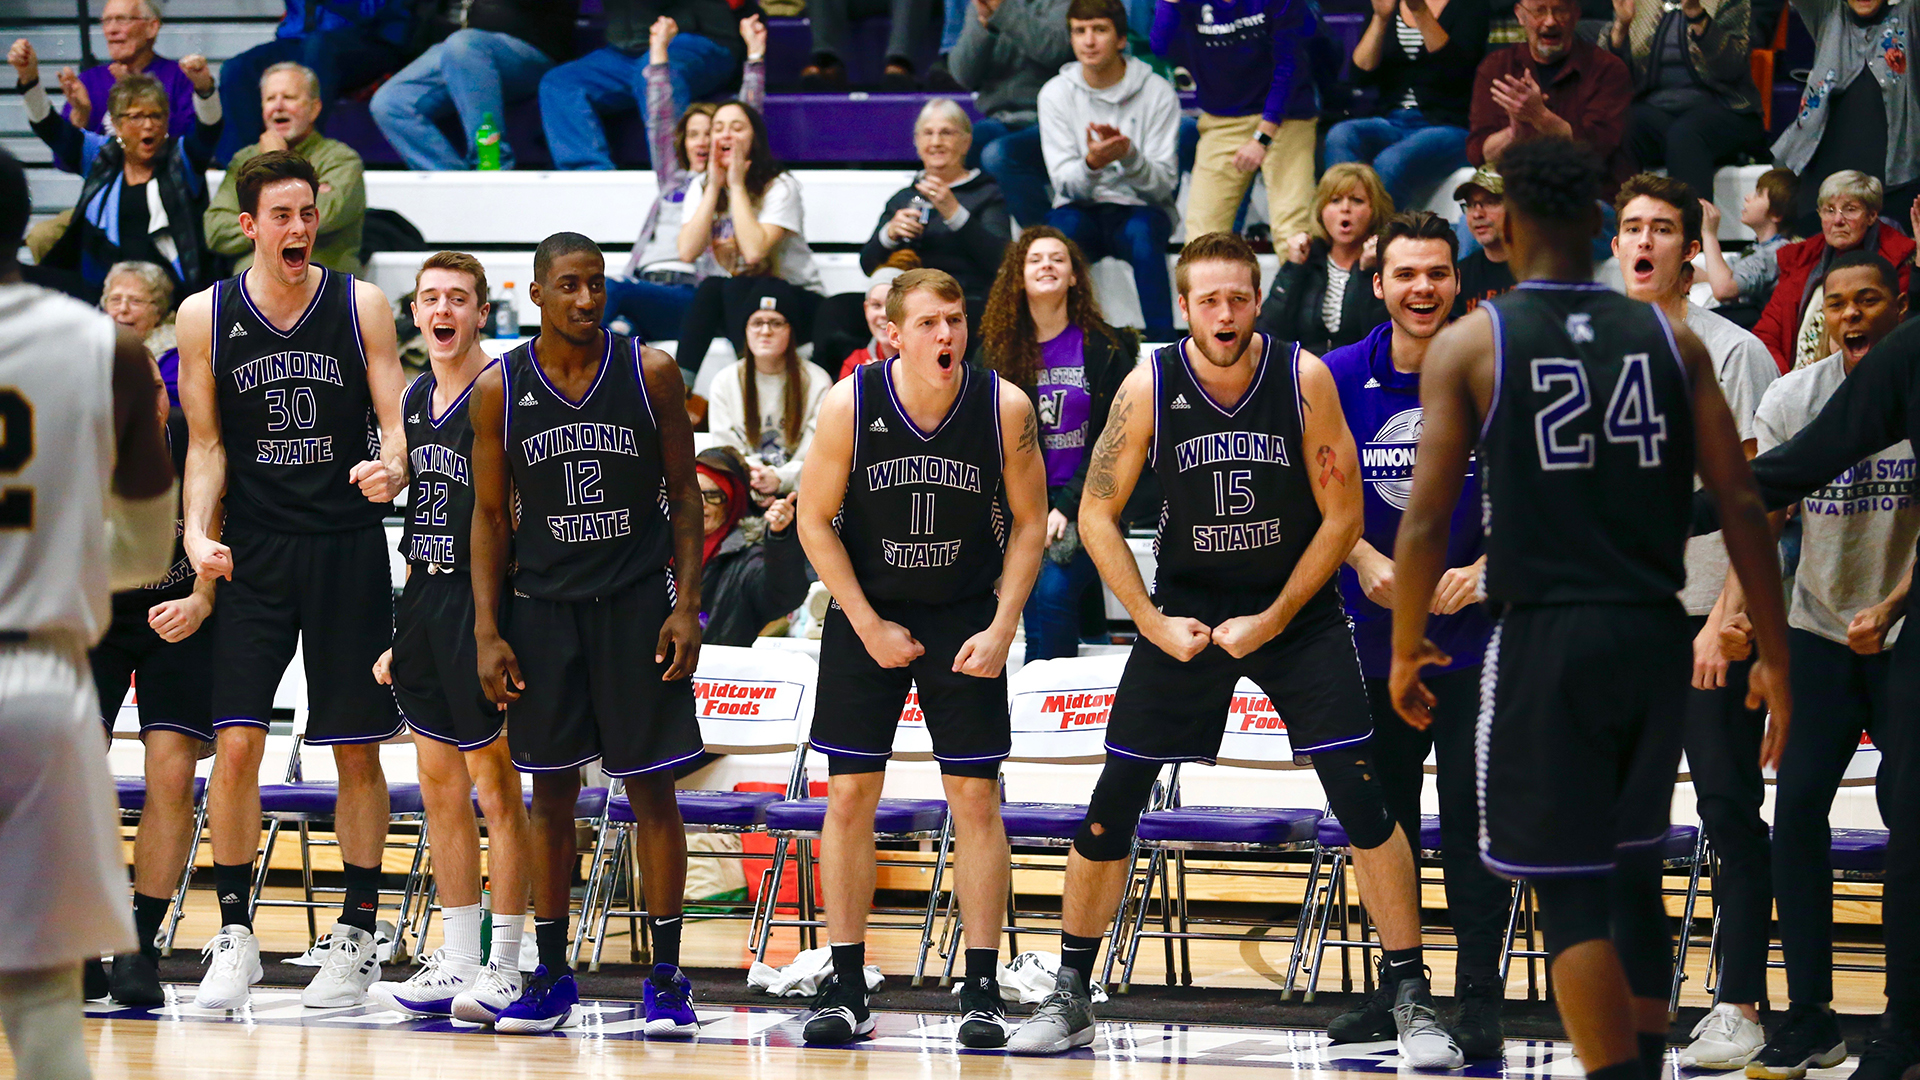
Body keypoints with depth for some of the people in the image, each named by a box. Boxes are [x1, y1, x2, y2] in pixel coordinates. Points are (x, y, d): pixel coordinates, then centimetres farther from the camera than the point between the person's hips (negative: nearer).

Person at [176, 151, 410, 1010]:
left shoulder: (361, 305, 1)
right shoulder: (207, 316, 2)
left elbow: (395, 419, 0)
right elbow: (206, 444, 5)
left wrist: (392, 469, -22)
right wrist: (199, 533, -10)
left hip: (347, 547, 0)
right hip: (251, 552, 0)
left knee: (357, 749, 3)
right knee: (235, 744, -8)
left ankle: (357, 936, 12)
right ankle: (234, 934, 2)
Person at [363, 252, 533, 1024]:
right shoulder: (414, 400, 14)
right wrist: (398, 626, 18)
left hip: (482, 603, -8)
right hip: (423, 600, 8)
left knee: (496, 790, -3)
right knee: (441, 792, 10)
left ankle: (504, 970, 2)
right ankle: (458, 966, 16)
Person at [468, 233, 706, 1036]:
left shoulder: (650, 373, -3)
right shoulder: (499, 390, -1)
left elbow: (684, 494, 2)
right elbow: (490, 515, 4)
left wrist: (686, 604, -6)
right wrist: (488, 631, -2)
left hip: (638, 603, -1)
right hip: (542, 607, 1)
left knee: (652, 788, -1)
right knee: (551, 790, 5)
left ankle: (665, 978, 5)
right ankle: (551, 979, 13)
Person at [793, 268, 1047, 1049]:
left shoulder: (1005, 408, -13)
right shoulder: (850, 405, -15)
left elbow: (1029, 521, -2)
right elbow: (816, 520, -6)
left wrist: (1002, 627, -10)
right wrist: (869, 627, -10)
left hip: (966, 619, 0)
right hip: (866, 614, 0)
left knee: (975, 798, -3)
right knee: (849, 795, -1)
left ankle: (982, 991, 3)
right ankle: (845, 989, 7)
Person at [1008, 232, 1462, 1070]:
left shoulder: (1304, 378, -13)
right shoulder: (1150, 387, -11)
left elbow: (1343, 515, -8)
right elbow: (1097, 514, -4)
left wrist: (1274, 620, -13)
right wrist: (1154, 624, -11)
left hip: (1297, 608, -1)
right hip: (1185, 607, 1)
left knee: (1363, 801, -12)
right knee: (1112, 801, -2)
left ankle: (1411, 1002, -5)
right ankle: (1069, 997, 13)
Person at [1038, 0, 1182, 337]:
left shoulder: (1157, 92, -4)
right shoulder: (1056, 93, 0)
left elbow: (1164, 183, -9)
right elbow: (1064, 183, -7)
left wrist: (1128, 155, -31)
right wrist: (1091, 163, -31)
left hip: (1140, 210, -1)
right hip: (1081, 211, 1)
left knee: (1141, 231, -35)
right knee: (1062, 225, -34)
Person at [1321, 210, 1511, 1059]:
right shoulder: (1339, 378, 1)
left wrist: (1487, 569, -13)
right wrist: (1363, 559, -7)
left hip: (1475, 634, -3)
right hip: (1372, 631, 3)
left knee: (1473, 820, -6)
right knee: (1381, 820, 9)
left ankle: (1478, 1001, -2)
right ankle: (1393, 991, 21)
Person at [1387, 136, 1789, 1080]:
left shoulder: (1468, 345, -3)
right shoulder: (1670, 339, 6)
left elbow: (1426, 522, -6)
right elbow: (1740, 505, 2)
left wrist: (1405, 650, 8)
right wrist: (1775, 656, 8)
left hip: (1543, 639, -4)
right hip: (1653, 638, 4)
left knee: (1572, 896, -1)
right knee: (1634, 878, 19)